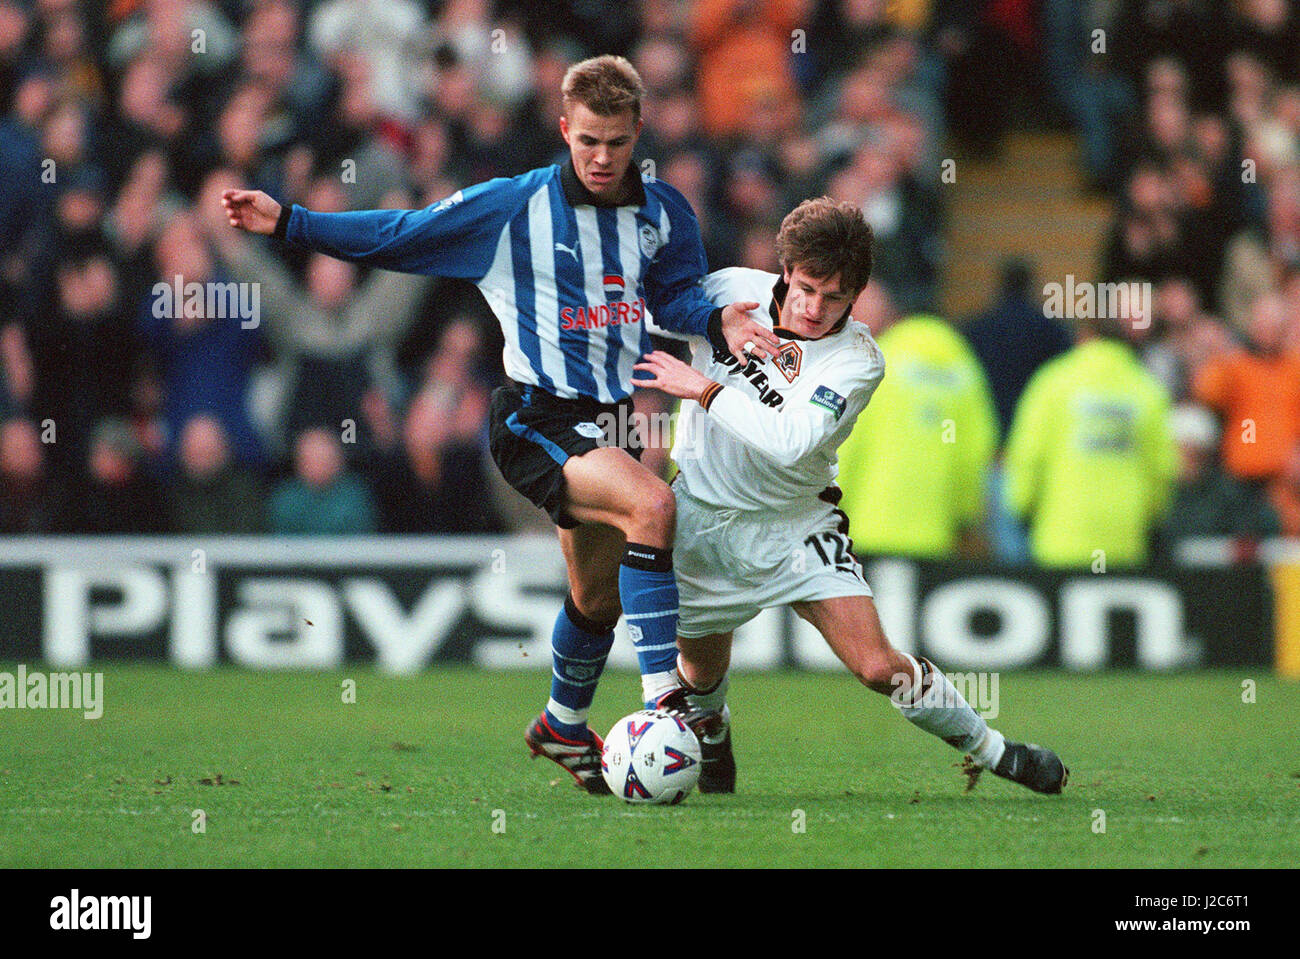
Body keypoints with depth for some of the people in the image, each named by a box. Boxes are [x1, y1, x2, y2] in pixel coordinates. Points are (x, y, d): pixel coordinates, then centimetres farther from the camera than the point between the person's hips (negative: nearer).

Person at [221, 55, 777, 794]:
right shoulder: (512, 208, -9)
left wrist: (718, 322, -7)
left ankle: (564, 727, 46)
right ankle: (666, 706, -30)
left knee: (600, 599, 18)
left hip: (611, 422, 6)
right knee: (653, 507, -31)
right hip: (537, 422, -6)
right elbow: (398, 236, -3)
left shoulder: (663, 214, 3)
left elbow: (675, 295, 16)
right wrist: (288, 223, -8)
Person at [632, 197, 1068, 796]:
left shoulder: (857, 360, -21)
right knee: (701, 673, 15)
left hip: (795, 523, -2)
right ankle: (711, 737, 51)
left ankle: (988, 749, 8)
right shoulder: (731, 289, -12)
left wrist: (704, 389, -30)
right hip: (702, 516, 2)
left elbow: (790, 442, -34)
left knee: (879, 667, -13)